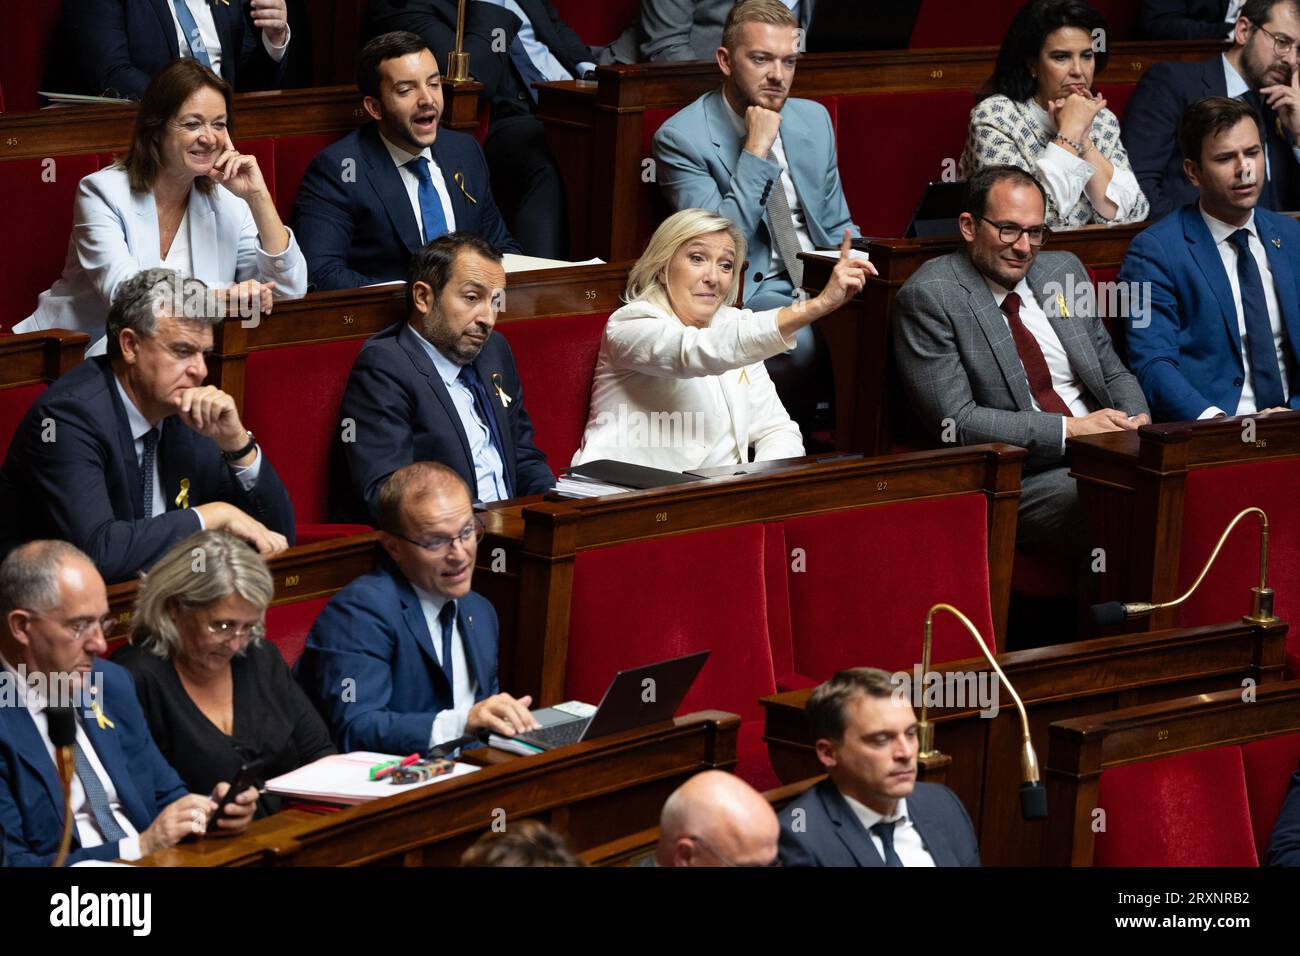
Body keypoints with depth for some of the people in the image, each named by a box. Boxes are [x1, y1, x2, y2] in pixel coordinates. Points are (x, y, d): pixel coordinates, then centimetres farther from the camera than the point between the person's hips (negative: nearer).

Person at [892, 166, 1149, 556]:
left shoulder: (1064, 270, 16)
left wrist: (1137, 420, -1)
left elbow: (1113, 372, 23)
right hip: (1019, 478, -7)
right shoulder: (928, 297, -5)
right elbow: (954, 420, -11)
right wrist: (1071, 429, -15)